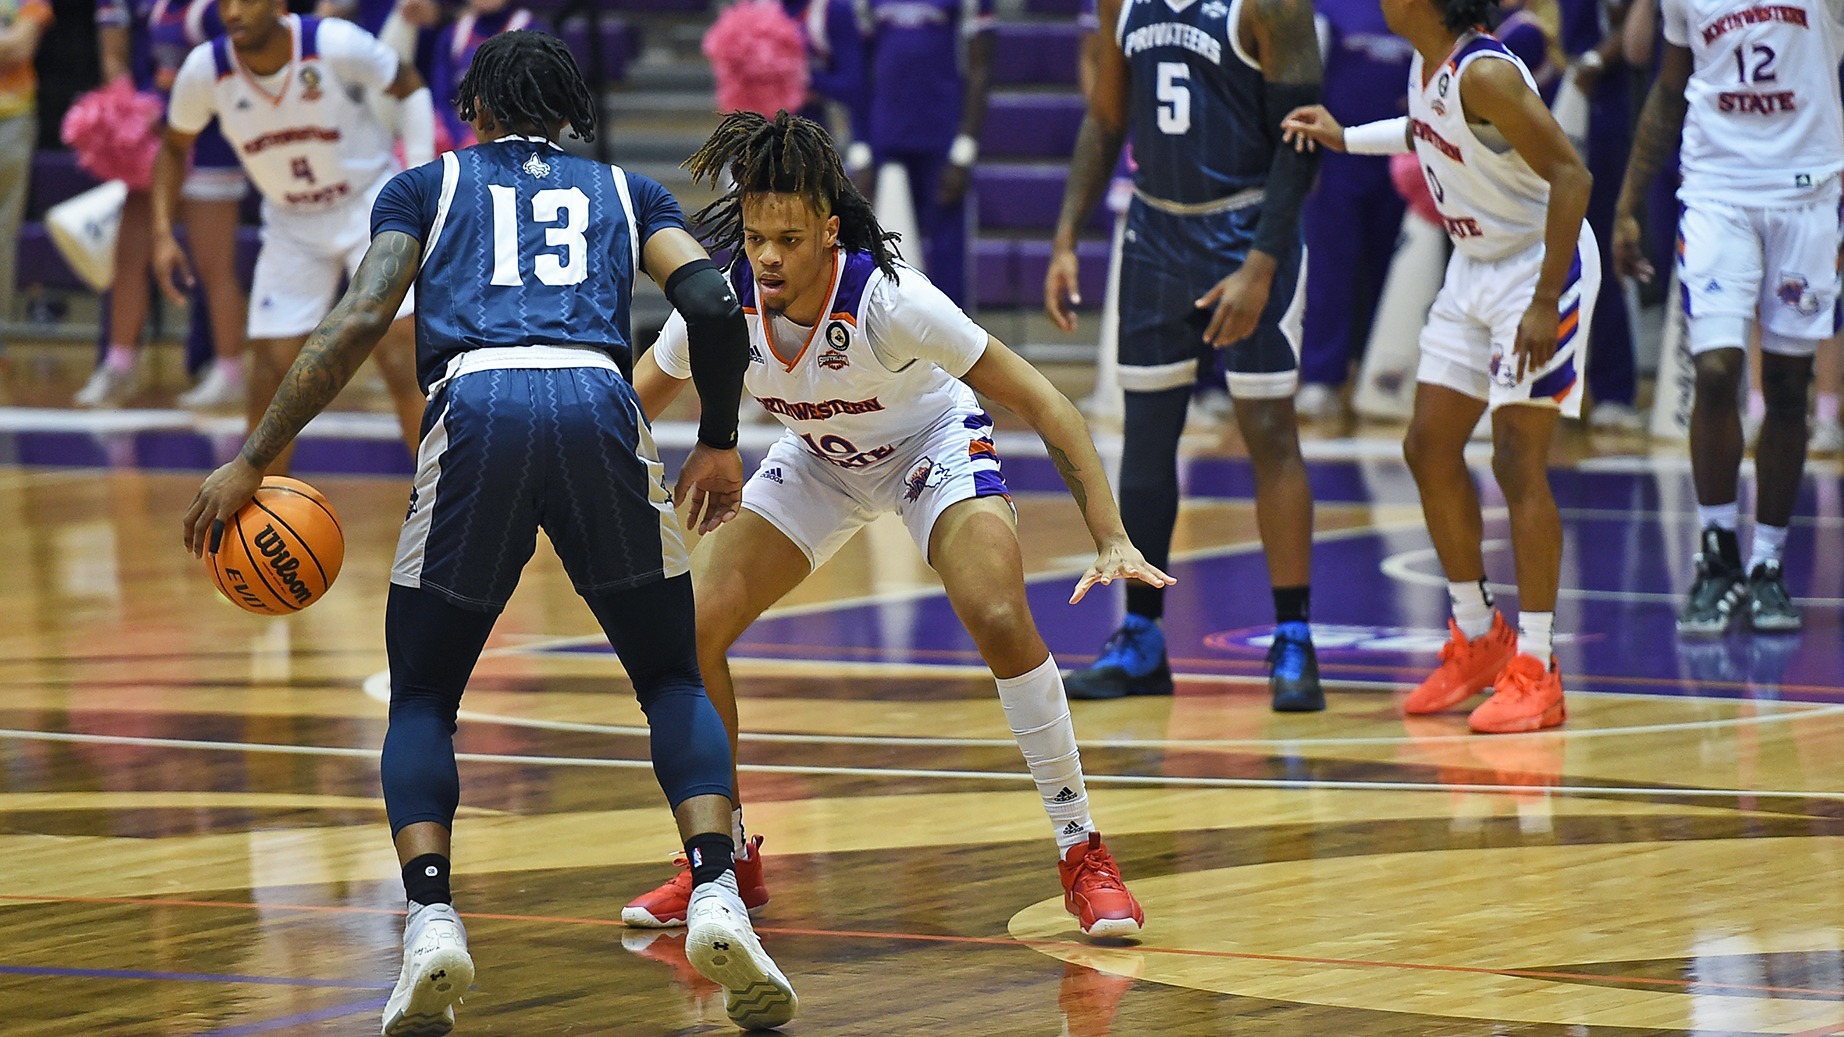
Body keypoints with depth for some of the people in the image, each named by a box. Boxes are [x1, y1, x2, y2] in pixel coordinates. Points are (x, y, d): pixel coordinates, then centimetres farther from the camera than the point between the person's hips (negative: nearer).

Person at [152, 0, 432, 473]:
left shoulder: (335, 45, -25)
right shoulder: (205, 70, -16)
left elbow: (410, 87, -6)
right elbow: (174, 147, 4)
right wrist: (162, 232, -6)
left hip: (373, 207, -3)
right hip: (292, 225, 3)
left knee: (401, 356, -15)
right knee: (272, 370, -2)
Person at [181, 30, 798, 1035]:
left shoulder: (429, 184, 26)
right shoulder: (626, 189, 30)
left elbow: (358, 321, 10)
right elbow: (716, 306, 13)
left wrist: (251, 461, 11)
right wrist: (719, 444, 27)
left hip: (476, 404, -1)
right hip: (599, 399, 1)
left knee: (422, 698, 16)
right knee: (673, 682, 18)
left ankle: (431, 918, -6)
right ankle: (716, 896, -5)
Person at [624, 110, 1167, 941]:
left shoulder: (889, 299, -36)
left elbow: (1044, 406, -31)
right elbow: (633, 405, -7)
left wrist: (1112, 539, -38)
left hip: (932, 446, -4)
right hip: (816, 461, 4)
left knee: (1002, 622, -27)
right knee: (692, 630, -10)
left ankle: (1083, 855, -12)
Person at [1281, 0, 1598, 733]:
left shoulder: (1484, 73, -26)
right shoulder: (1425, 64, 0)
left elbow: (1571, 175, -28)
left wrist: (1546, 303, -28)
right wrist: (1346, 138, 19)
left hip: (1542, 266, -9)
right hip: (1474, 263, 9)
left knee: (1517, 458, -12)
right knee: (1429, 447, 9)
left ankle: (1535, 669, -8)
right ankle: (1477, 638, 23)